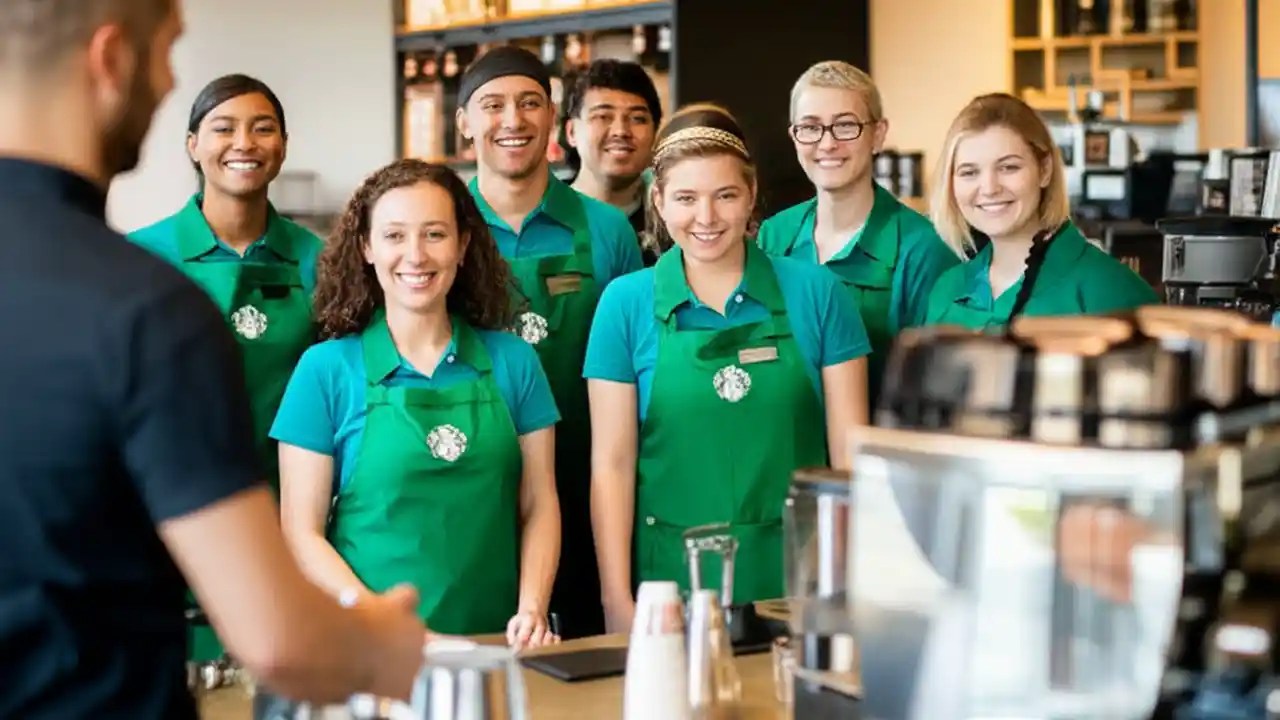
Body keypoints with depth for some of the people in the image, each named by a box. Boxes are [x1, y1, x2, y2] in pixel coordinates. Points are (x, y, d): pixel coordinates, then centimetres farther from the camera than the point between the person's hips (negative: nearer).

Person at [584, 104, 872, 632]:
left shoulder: (816, 292, 0)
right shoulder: (626, 303, 0)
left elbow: (849, 448, 2)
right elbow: (612, 463, -1)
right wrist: (618, 604, -5)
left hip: (798, 576, 0)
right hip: (673, 579, 0)